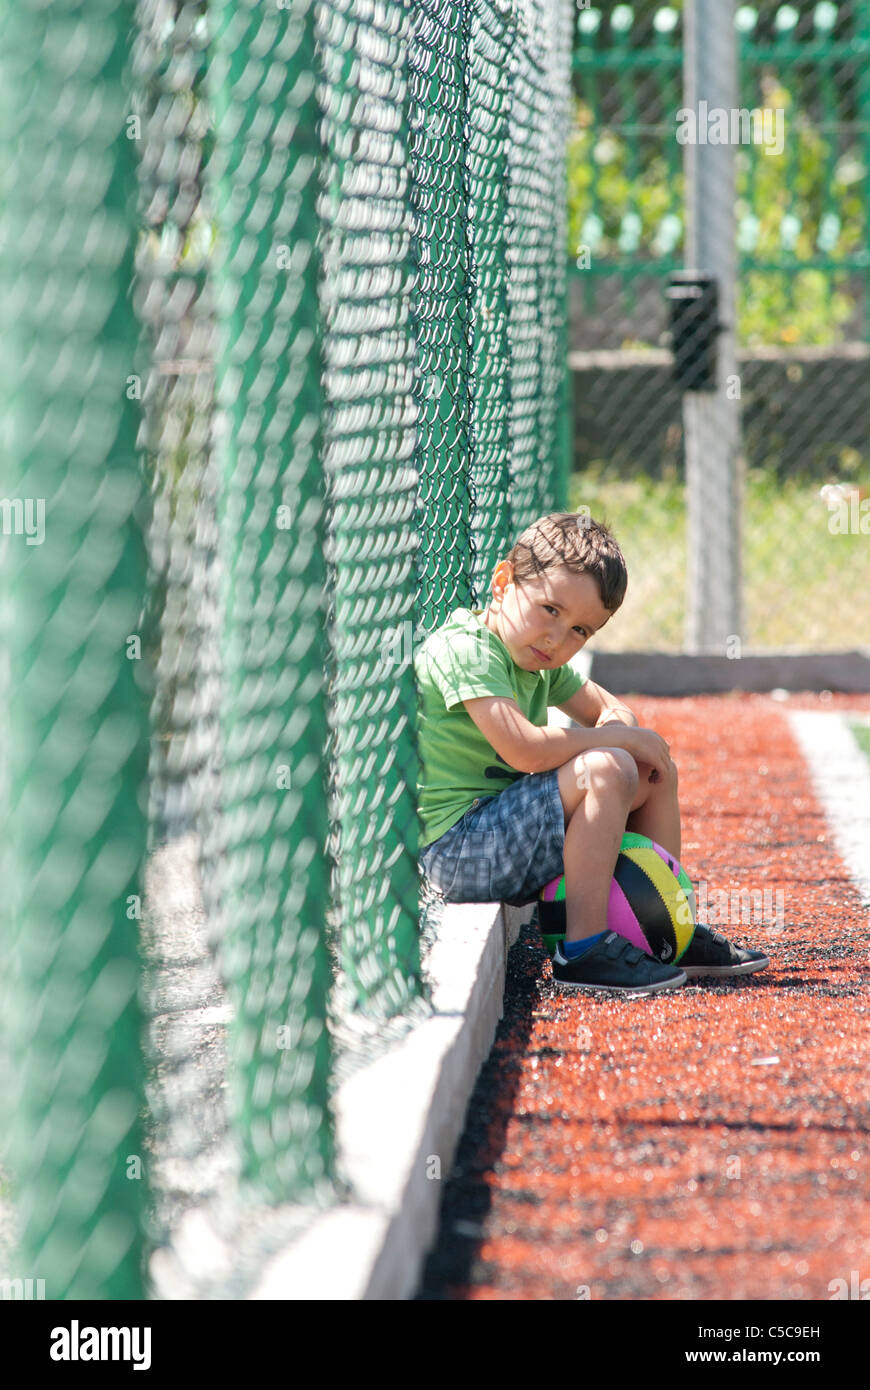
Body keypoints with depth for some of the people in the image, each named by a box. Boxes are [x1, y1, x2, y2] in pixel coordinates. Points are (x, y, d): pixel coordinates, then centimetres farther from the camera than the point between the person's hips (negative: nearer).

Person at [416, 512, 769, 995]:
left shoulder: (540, 661, 10)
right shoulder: (464, 651, -20)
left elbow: (608, 708, 24)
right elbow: (526, 750, -30)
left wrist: (618, 722, -2)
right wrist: (619, 737, -16)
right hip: (455, 843, -10)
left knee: (654, 773, 14)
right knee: (606, 770, -25)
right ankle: (583, 950, -26)